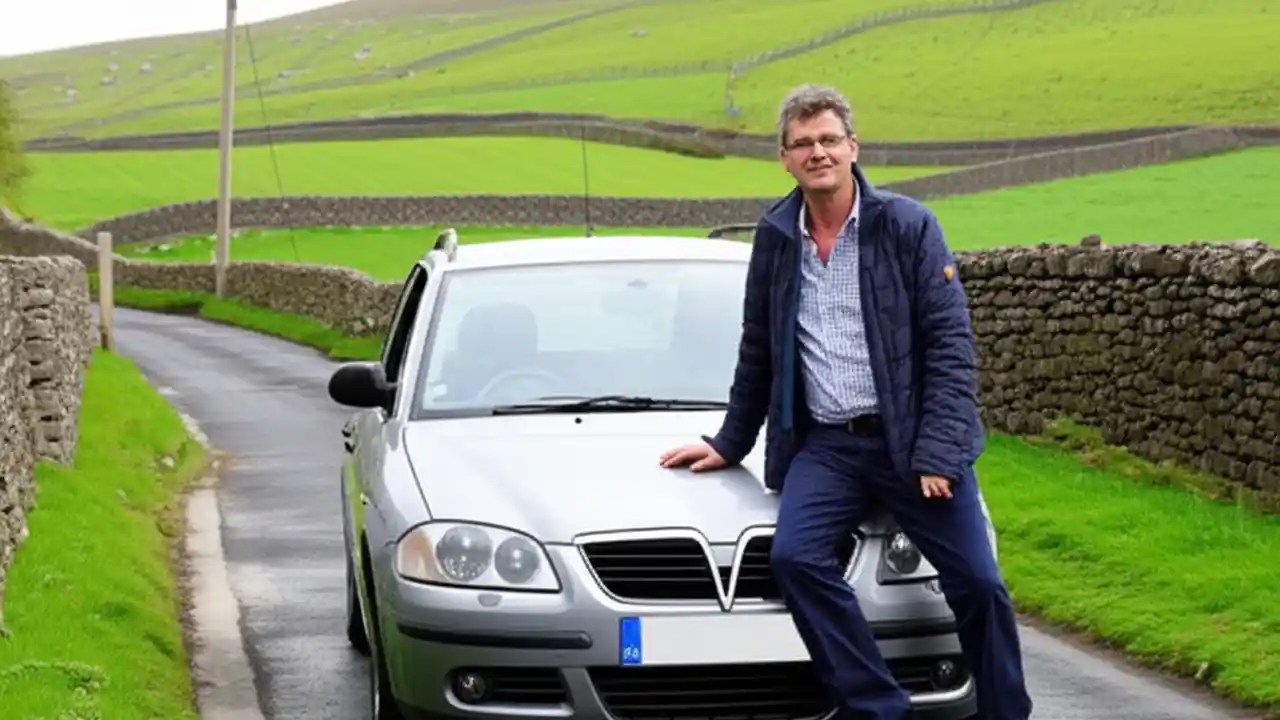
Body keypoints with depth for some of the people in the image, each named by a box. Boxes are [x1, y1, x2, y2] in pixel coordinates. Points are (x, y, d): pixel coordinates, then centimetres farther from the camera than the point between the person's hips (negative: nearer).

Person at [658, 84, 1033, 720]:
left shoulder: (908, 226, -3)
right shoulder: (775, 237, 8)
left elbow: (950, 342, -6)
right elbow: (757, 355, 19)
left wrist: (936, 453, -14)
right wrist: (729, 445, 20)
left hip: (911, 438, -3)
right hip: (825, 445, 3)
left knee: (978, 583, -8)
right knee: (794, 556, -22)